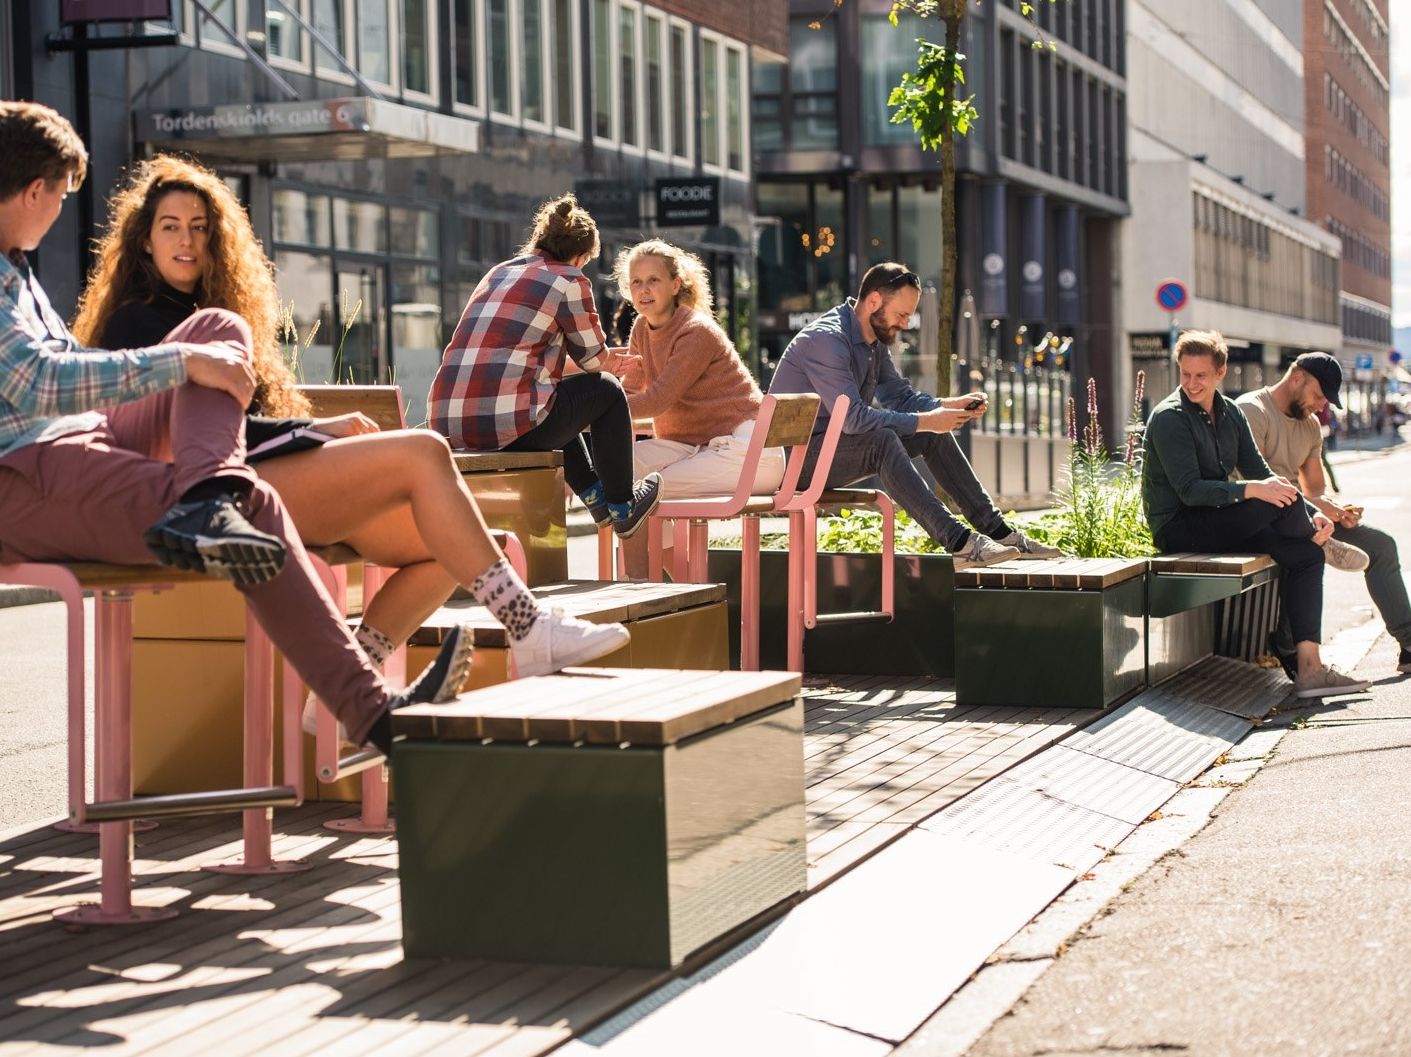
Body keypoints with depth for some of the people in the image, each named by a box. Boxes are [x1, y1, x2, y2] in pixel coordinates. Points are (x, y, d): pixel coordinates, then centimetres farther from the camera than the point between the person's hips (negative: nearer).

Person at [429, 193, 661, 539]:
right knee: (606, 390, 16)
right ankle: (621, 507, 26)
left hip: (448, 421, 8)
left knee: (556, 401, 38)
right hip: (508, 425, -8)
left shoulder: (499, 273, 24)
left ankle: (595, 496, 47)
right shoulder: (569, 280, 1)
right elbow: (592, 358, 10)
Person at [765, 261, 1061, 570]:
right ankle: (959, 544, -38)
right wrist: (925, 421, -26)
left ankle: (998, 532, 3)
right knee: (881, 440, -35)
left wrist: (949, 406, -4)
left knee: (933, 434, 3)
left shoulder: (874, 340, 9)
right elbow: (853, 418, -30)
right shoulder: (826, 339, -23)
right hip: (799, 456, -10)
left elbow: (900, 396, 15)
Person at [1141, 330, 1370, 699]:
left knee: (1305, 555, -10)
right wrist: (1252, 490, -33)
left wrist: (1311, 515, -3)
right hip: (1178, 528, -8)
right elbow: (1189, 491, -22)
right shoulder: (1169, 418, -14)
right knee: (1283, 502, -25)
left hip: (1216, 522, 8)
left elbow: (1261, 473, 11)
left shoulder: (1229, 413, 11)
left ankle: (1309, 669, -14)